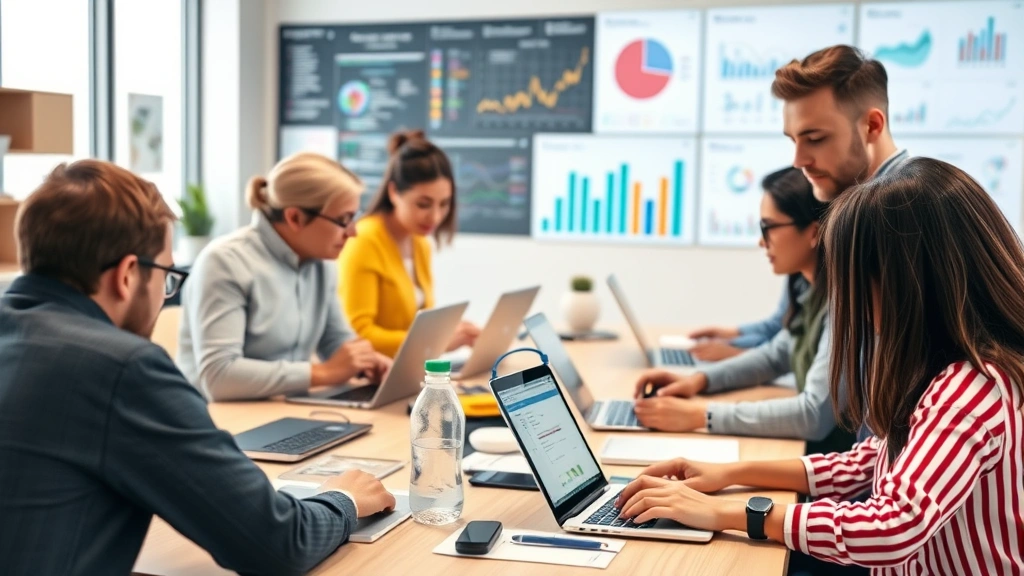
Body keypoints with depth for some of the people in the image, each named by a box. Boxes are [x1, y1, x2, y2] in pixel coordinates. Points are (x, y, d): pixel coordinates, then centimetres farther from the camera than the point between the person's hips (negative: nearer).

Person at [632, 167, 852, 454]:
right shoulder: (809, 287, 6)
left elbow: (815, 415, -29)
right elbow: (777, 355, 21)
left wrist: (702, 415, -26)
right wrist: (699, 379, 5)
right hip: (808, 451, 7)